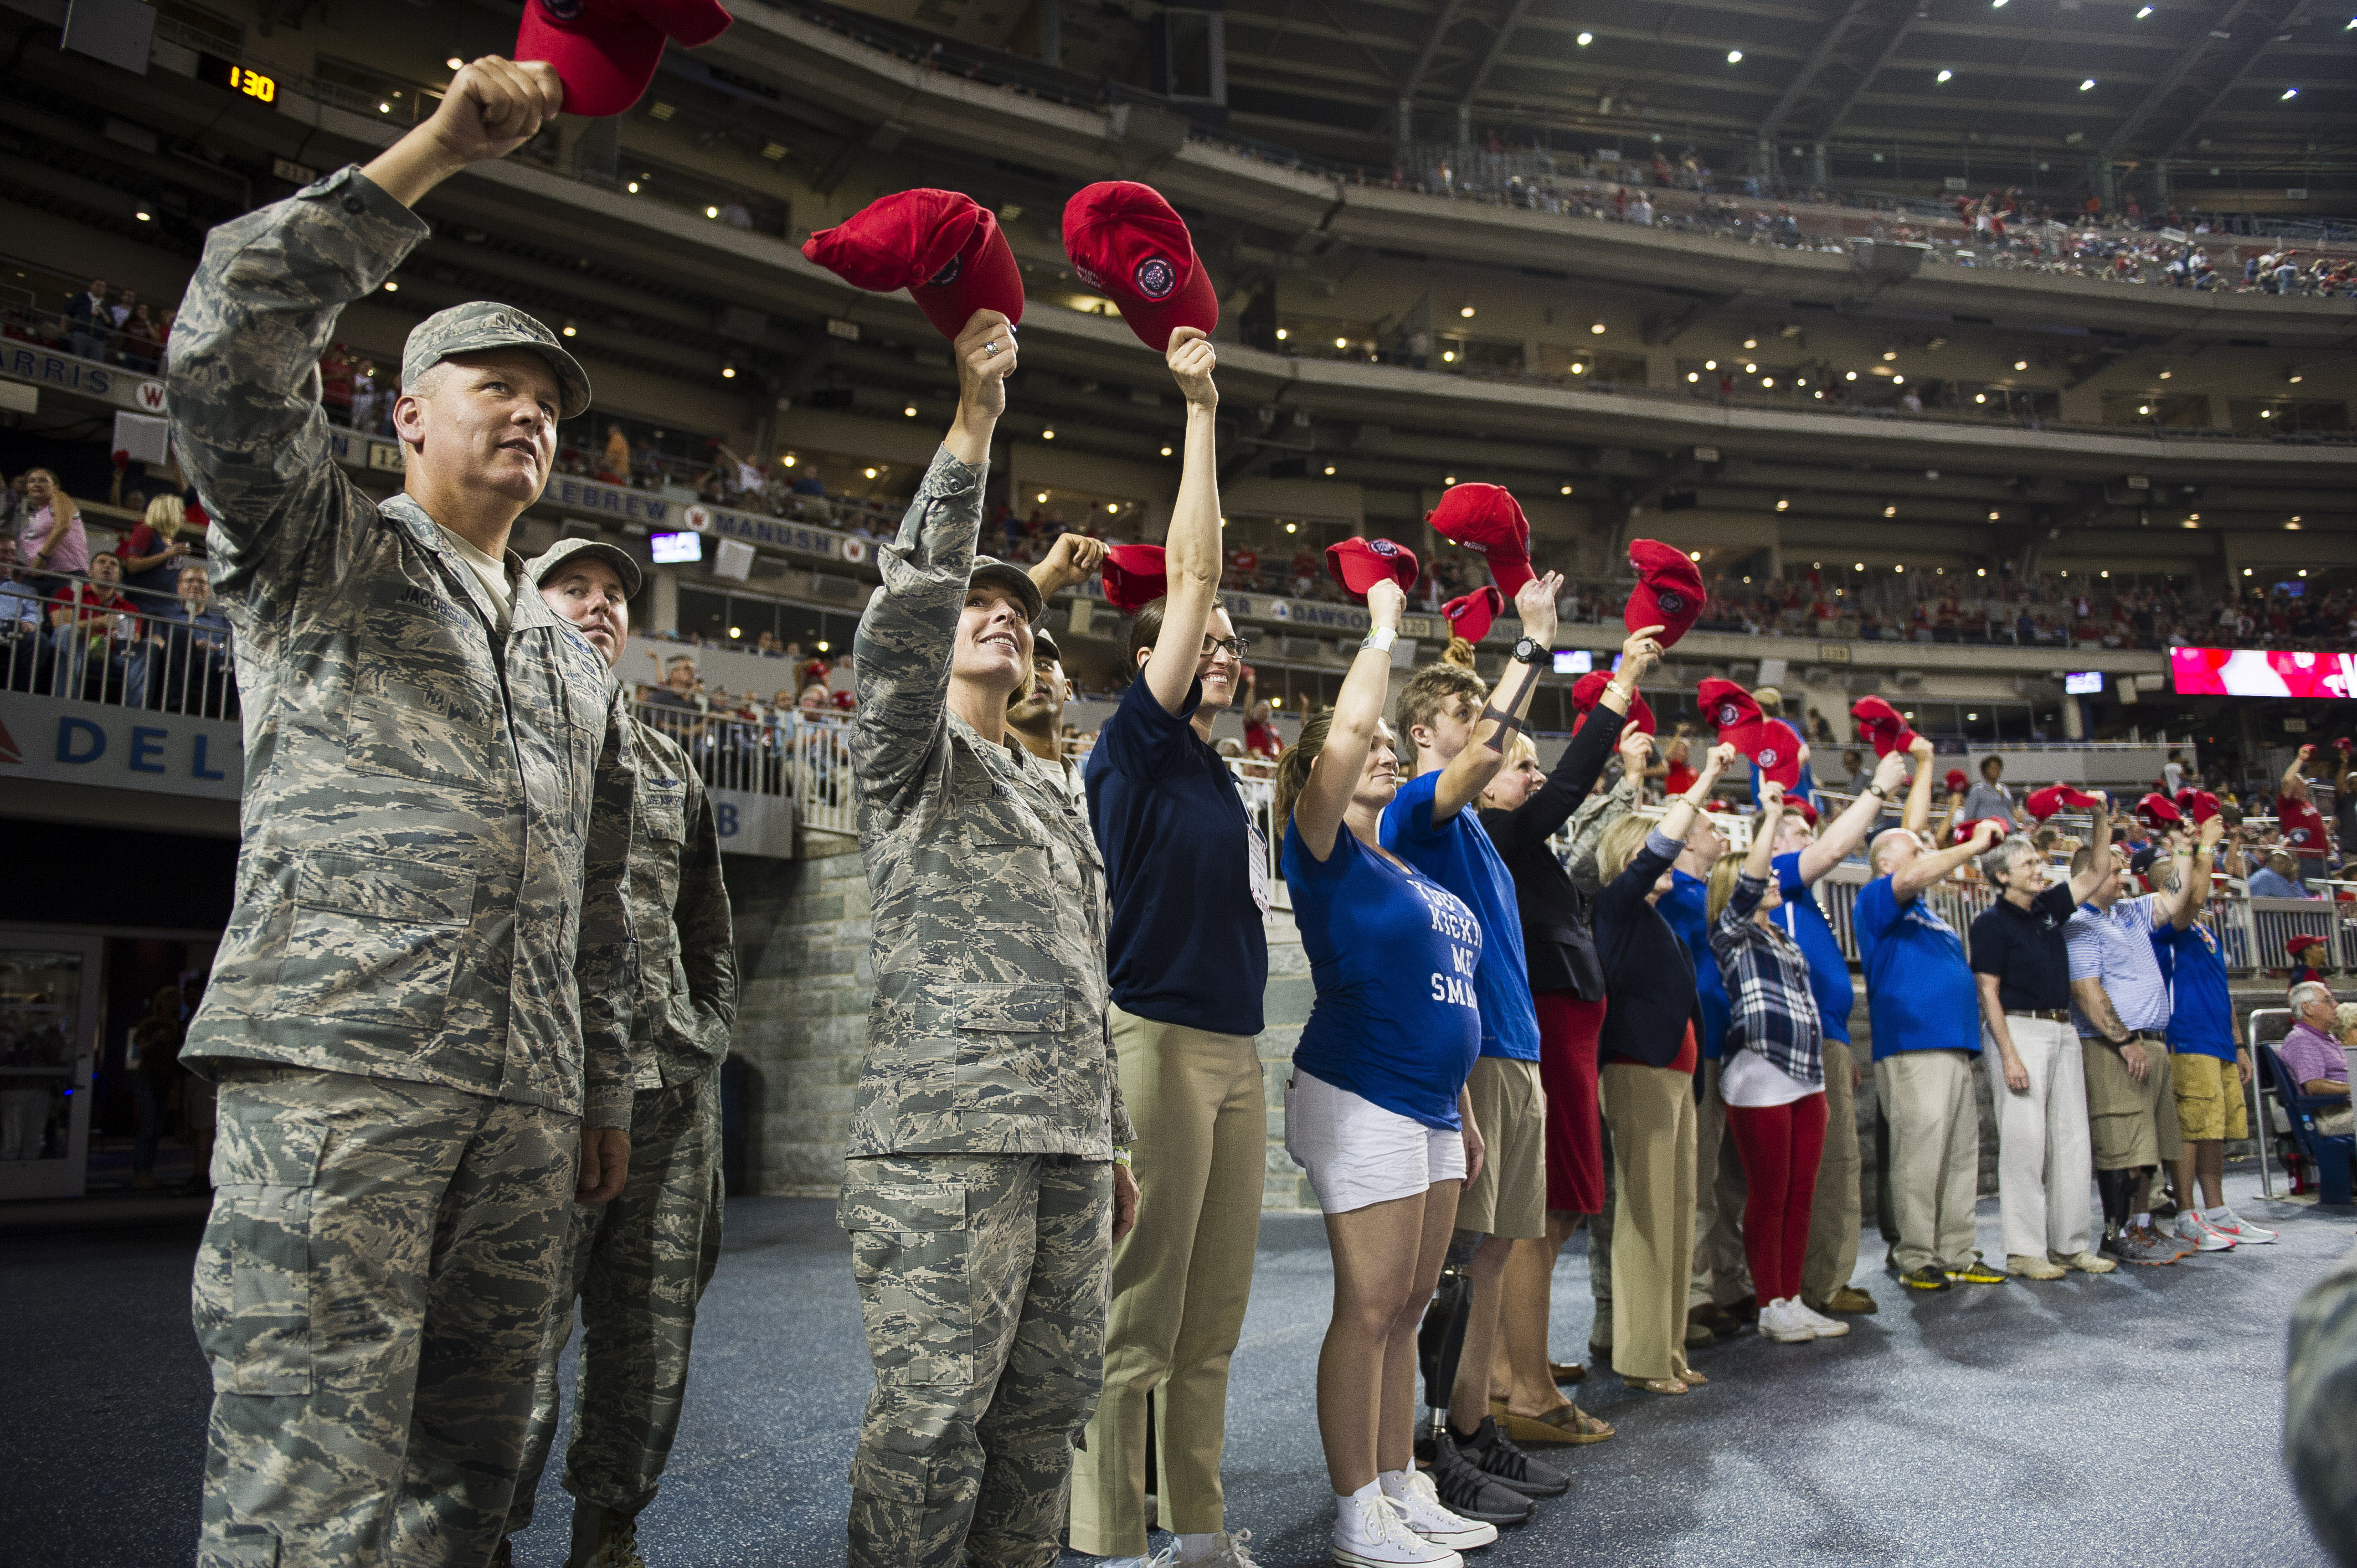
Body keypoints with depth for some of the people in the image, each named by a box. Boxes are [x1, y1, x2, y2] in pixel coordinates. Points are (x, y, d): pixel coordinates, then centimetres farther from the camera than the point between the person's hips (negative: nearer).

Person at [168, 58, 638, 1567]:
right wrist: (434, 149, -7)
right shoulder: (323, 550, 12)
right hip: (339, 1065, -5)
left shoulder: (576, 659, 26)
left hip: (527, 1103, 6)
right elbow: (227, 354, -8)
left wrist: (607, 1089, 20)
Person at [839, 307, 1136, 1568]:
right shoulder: (908, 754, 6)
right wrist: (973, 425, -19)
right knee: (932, 1423, -6)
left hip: (1066, 1140, 7)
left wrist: (1114, 1145, 22)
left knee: (1047, 1409, 11)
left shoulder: (1052, 800, 25)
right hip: (946, 1135, -7)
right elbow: (905, 606, -15)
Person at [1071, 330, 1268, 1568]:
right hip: (1159, 1040, -8)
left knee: (1213, 1317, 13)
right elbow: (1190, 572, -8)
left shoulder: (1218, 776, 18)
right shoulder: (1137, 748, -3)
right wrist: (1199, 410, -6)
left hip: (1236, 1049, 8)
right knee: (1138, 1317, -3)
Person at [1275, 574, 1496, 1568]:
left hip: (1431, 1107, 8)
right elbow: (1348, 730, -21)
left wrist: (1463, 1109, 22)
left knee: (1410, 1307, 13)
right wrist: (1383, 626, -9)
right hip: (1362, 1103, -8)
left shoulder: (1410, 871, 18)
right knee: (1369, 1308, -4)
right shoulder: (1325, 852, -6)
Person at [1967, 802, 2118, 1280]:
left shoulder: (2049, 907, 12)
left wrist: (2102, 820, 9)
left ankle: (2071, 1244, 15)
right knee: (2024, 1140, -7)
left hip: (2062, 1030, 7)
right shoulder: (1991, 922, -7)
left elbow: (2095, 874, 21)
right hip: (2018, 1030, -7)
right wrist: (2009, 1055, -18)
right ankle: (2024, 1250, -2)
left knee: (2072, 1139, 8)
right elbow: (1988, 994, -11)